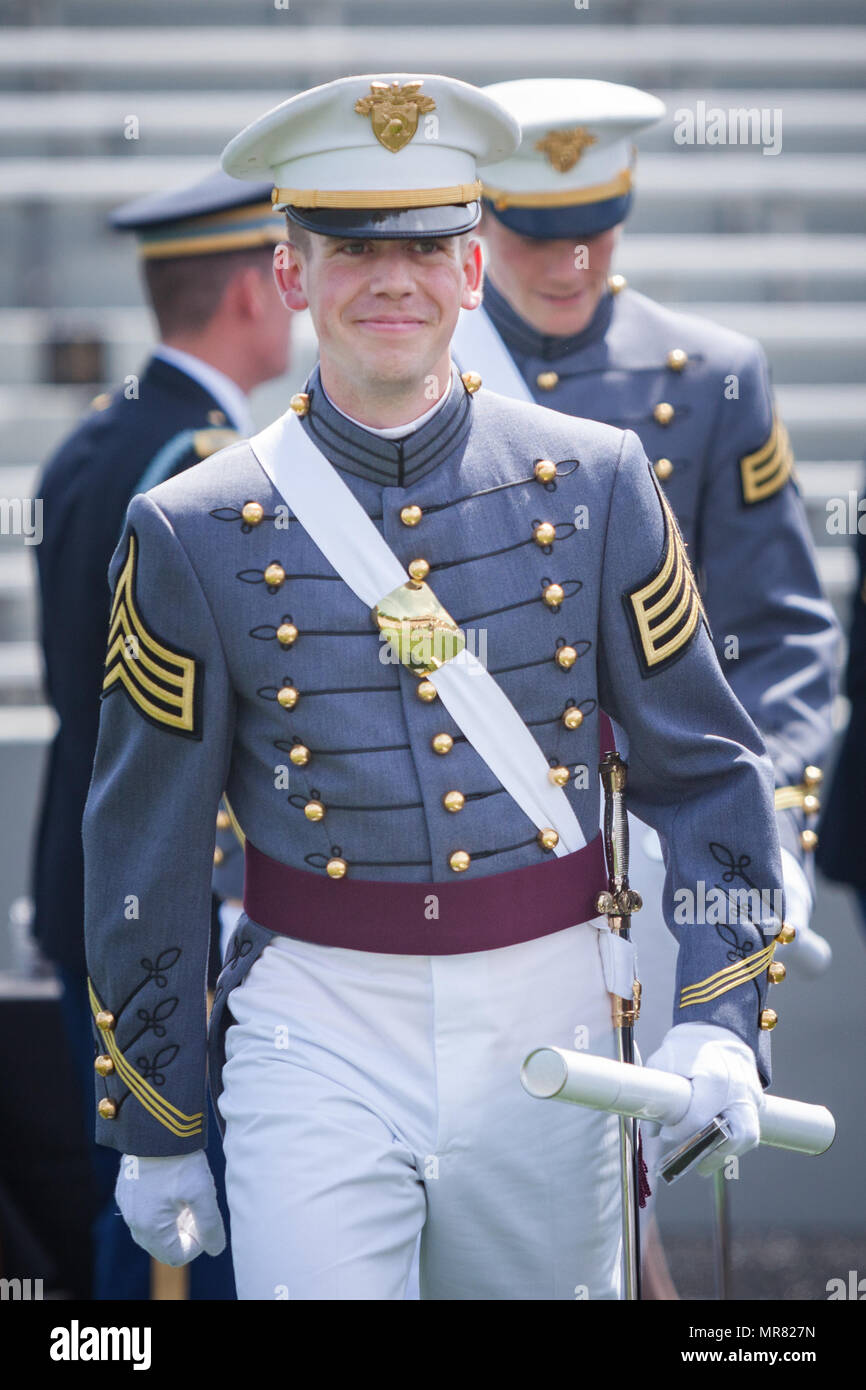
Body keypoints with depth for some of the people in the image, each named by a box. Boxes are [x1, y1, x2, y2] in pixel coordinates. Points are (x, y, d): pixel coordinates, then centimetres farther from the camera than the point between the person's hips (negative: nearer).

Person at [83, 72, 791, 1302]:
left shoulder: (598, 485, 1)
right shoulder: (197, 537, -4)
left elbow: (707, 771, 4)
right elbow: (144, 857, 2)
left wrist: (721, 1019, -8)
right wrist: (154, 1132, 5)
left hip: (548, 1032, 2)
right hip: (319, 1041, -2)